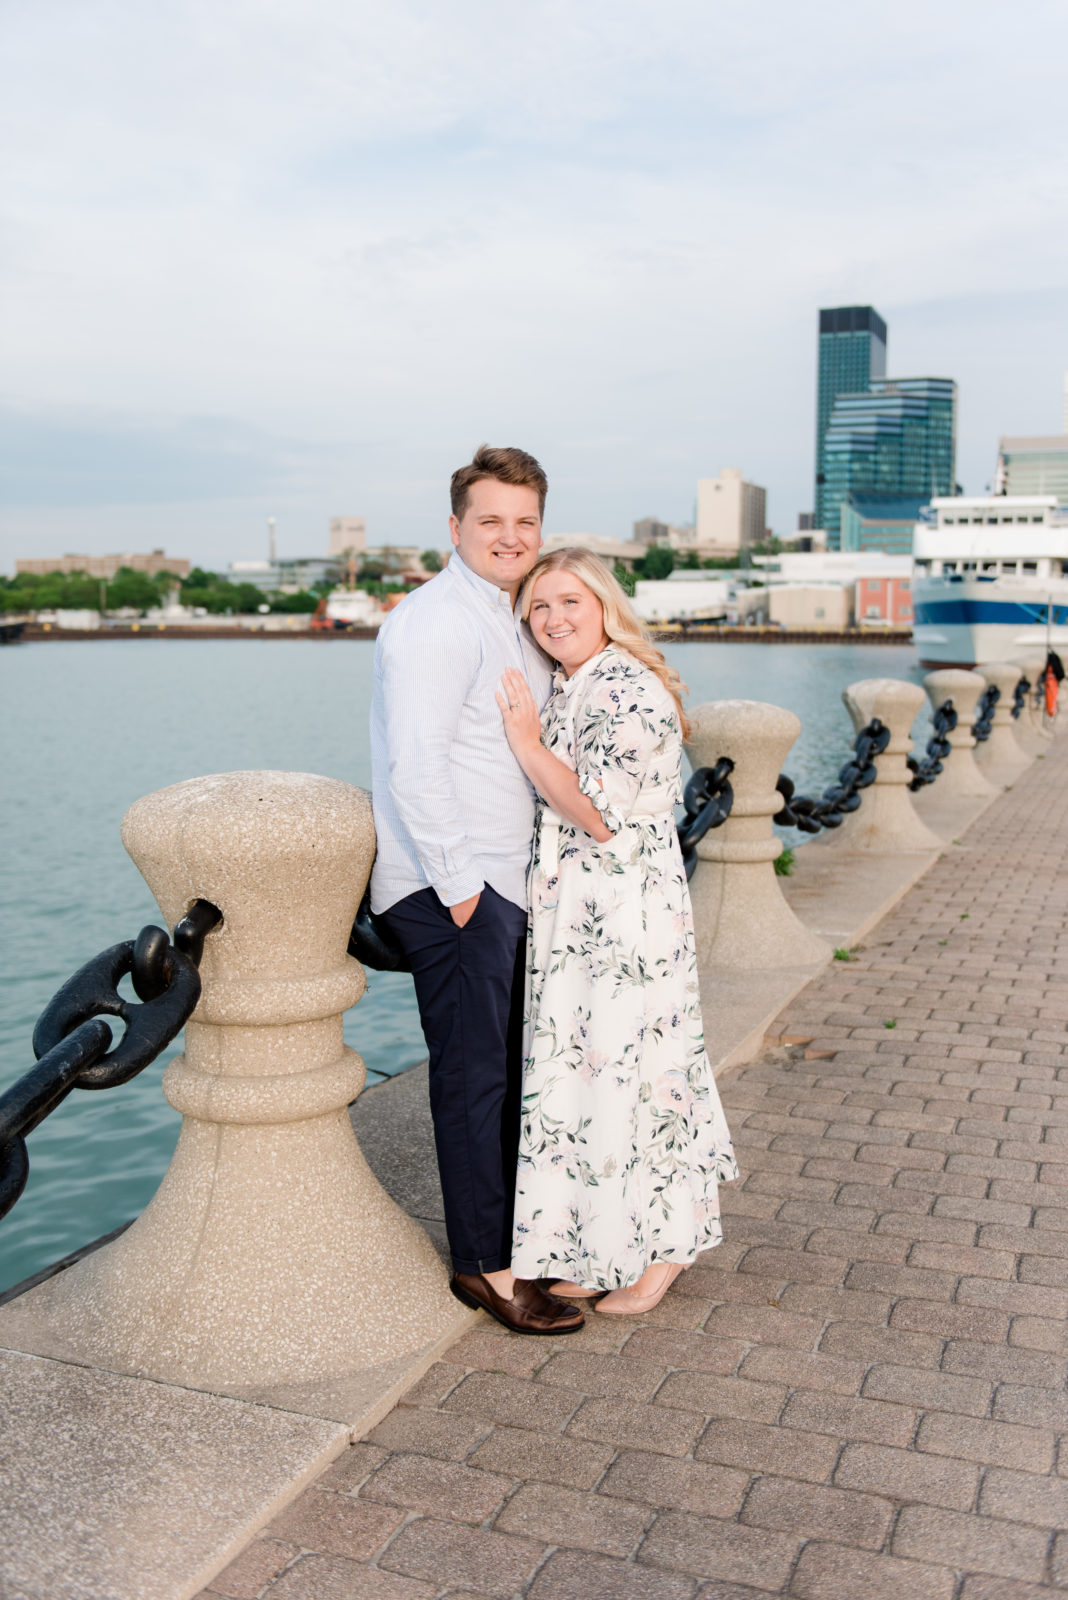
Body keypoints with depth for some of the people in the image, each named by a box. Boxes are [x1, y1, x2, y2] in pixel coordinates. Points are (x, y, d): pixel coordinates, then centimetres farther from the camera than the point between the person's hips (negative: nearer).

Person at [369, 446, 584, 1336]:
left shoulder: (510, 622, 18)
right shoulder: (437, 622, -13)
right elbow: (415, 764, -21)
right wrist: (459, 882, -20)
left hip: (501, 880, 10)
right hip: (452, 888, -10)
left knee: (510, 1068, 17)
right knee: (473, 1076, -1)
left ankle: (517, 1232, 32)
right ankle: (485, 1267, 11)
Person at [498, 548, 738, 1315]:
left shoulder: (629, 691, -17)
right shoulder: (569, 691, 13)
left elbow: (599, 814, -22)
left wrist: (527, 742, -16)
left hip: (627, 923, -9)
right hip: (574, 920, 10)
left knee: (626, 1075, 0)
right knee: (586, 1073, 16)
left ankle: (658, 1249, 18)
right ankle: (598, 1251, 30)